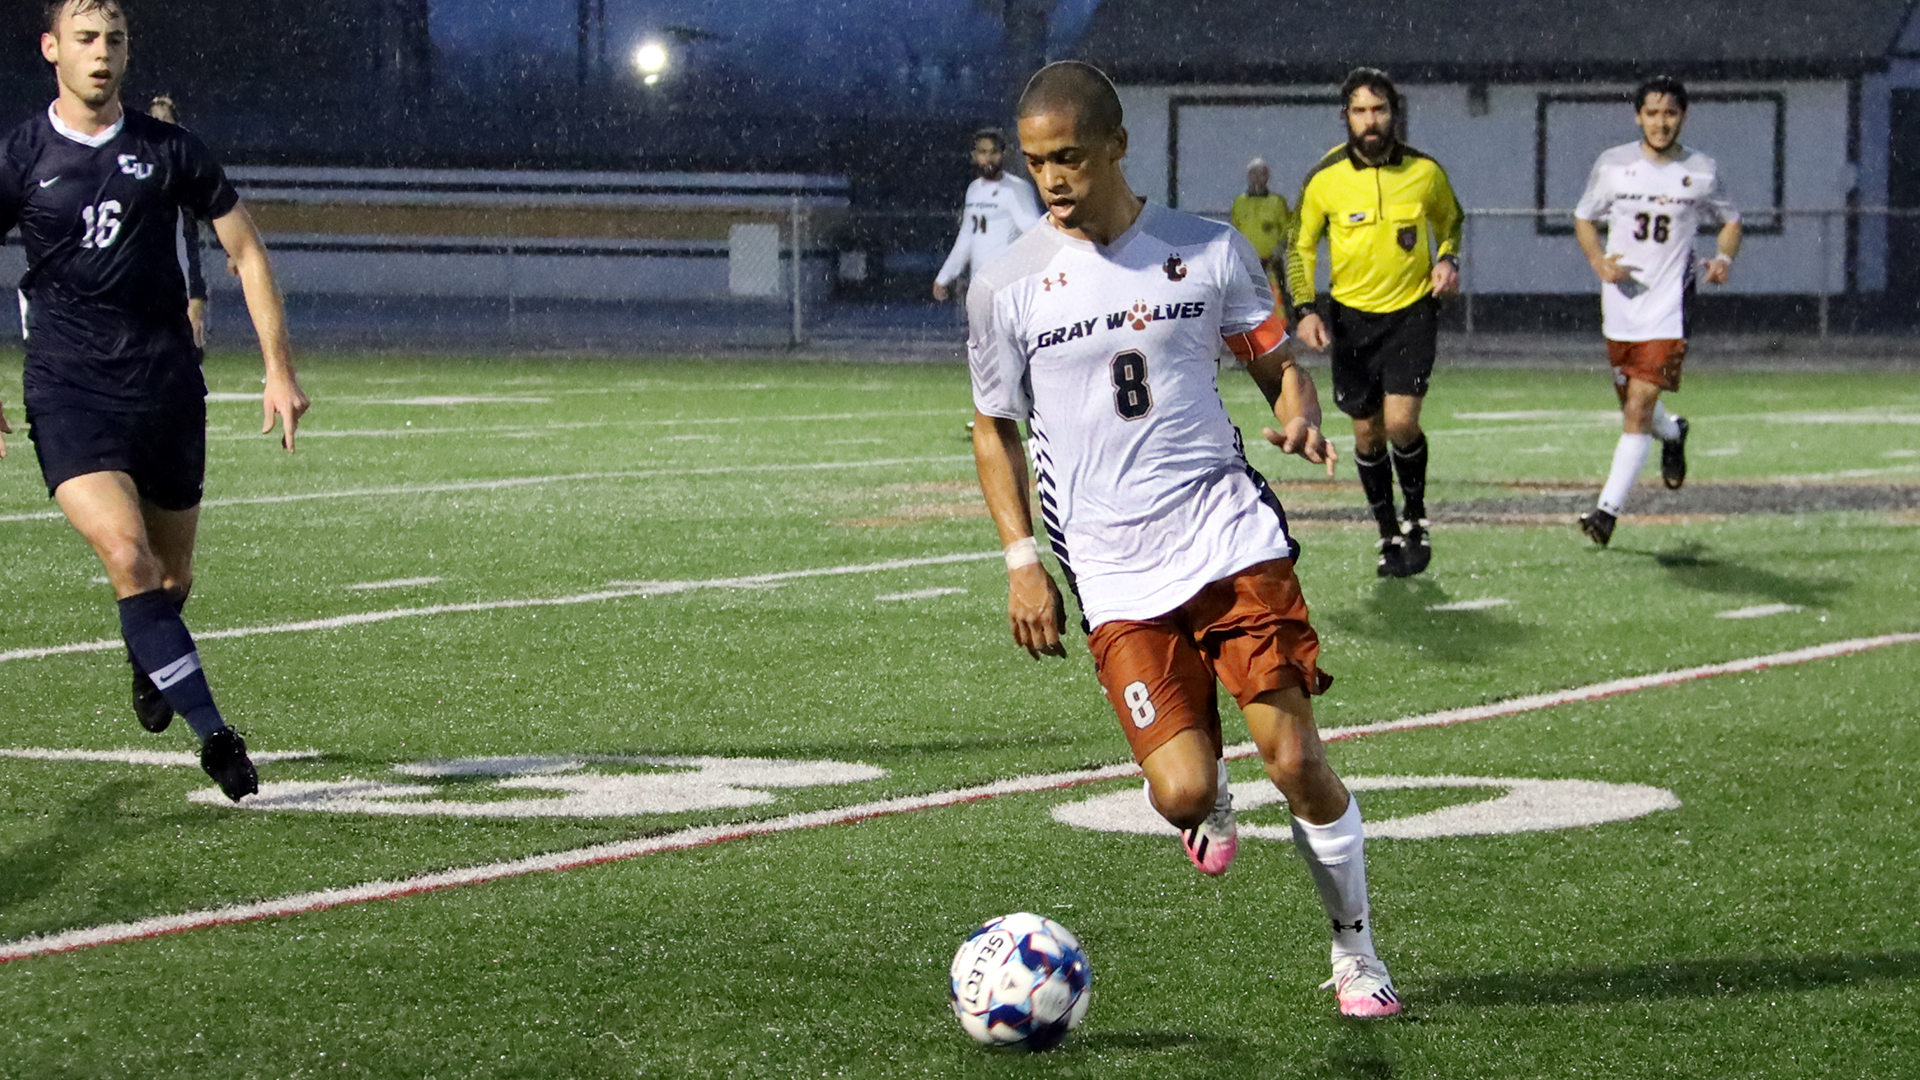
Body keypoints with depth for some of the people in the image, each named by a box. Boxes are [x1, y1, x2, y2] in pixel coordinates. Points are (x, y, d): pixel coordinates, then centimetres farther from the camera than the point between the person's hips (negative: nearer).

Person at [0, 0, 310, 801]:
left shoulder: (169, 152, 4)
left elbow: (246, 254, 10)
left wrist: (279, 371, 4)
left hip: (168, 387, 2)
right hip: (69, 392, -2)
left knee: (173, 576, 11)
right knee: (128, 557, -21)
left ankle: (149, 663, 46)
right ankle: (213, 734, -19)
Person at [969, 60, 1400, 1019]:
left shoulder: (1209, 251, 4)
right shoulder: (1008, 285, 2)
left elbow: (1279, 364, 14)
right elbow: (995, 428, 13)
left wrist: (1298, 418, -10)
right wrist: (1021, 559, 4)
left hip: (1230, 533, 0)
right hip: (1114, 573, 0)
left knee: (1294, 757, -9)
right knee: (1182, 790, -14)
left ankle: (1355, 954, 11)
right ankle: (1213, 800, 26)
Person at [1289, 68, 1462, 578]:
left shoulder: (1425, 171, -5)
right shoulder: (1324, 179, -7)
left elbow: (1450, 221, 15)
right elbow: (1301, 247, 5)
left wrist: (1447, 259, -5)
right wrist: (1306, 309, -8)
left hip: (1412, 311, -1)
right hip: (1352, 316, 1)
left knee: (1400, 423, -14)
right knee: (1368, 432, 6)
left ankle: (1416, 518, 10)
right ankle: (1388, 532, 23)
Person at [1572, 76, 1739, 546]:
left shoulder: (1702, 171, 0)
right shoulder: (1613, 165, 1)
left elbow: (1729, 220, 15)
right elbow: (1584, 218, 12)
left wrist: (1724, 258, -5)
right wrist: (1599, 261, -6)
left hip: (1669, 303, -3)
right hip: (1620, 299, 3)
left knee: (1639, 407, -13)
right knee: (1632, 405, 14)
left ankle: (1608, 509, -12)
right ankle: (1672, 434, 50)